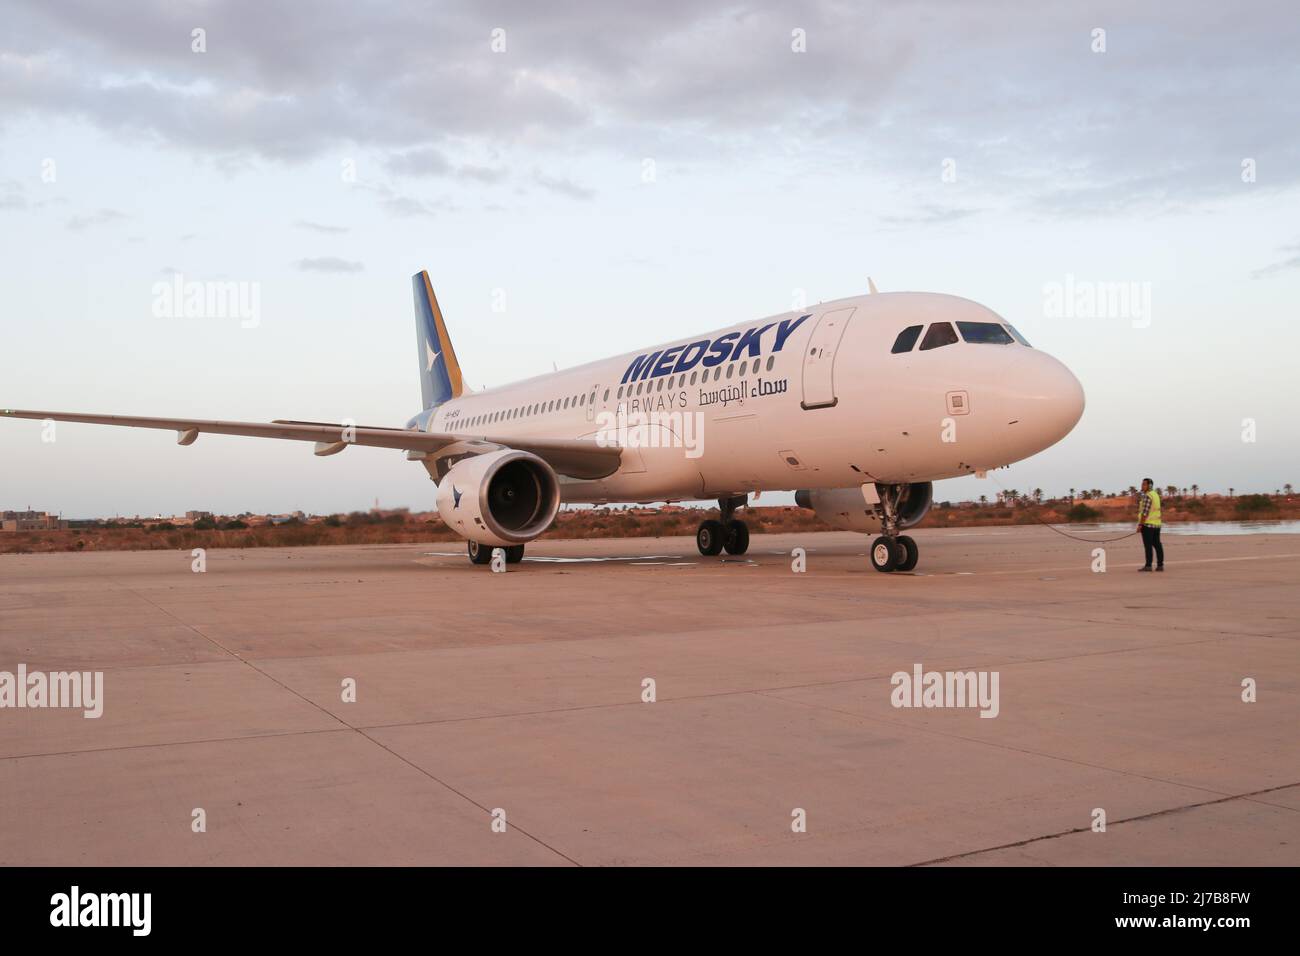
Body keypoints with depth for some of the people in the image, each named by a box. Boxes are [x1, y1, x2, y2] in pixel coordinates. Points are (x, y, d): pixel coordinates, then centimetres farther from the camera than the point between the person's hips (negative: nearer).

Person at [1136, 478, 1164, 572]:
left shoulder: (1147, 496, -13)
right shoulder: (1156, 494, 15)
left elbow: (1145, 512, -19)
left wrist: (1140, 524, -17)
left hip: (1147, 524, -9)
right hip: (1157, 523, 9)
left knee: (1148, 545, -7)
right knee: (1157, 544, 10)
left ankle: (1148, 565, -8)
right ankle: (1160, 565, 11)